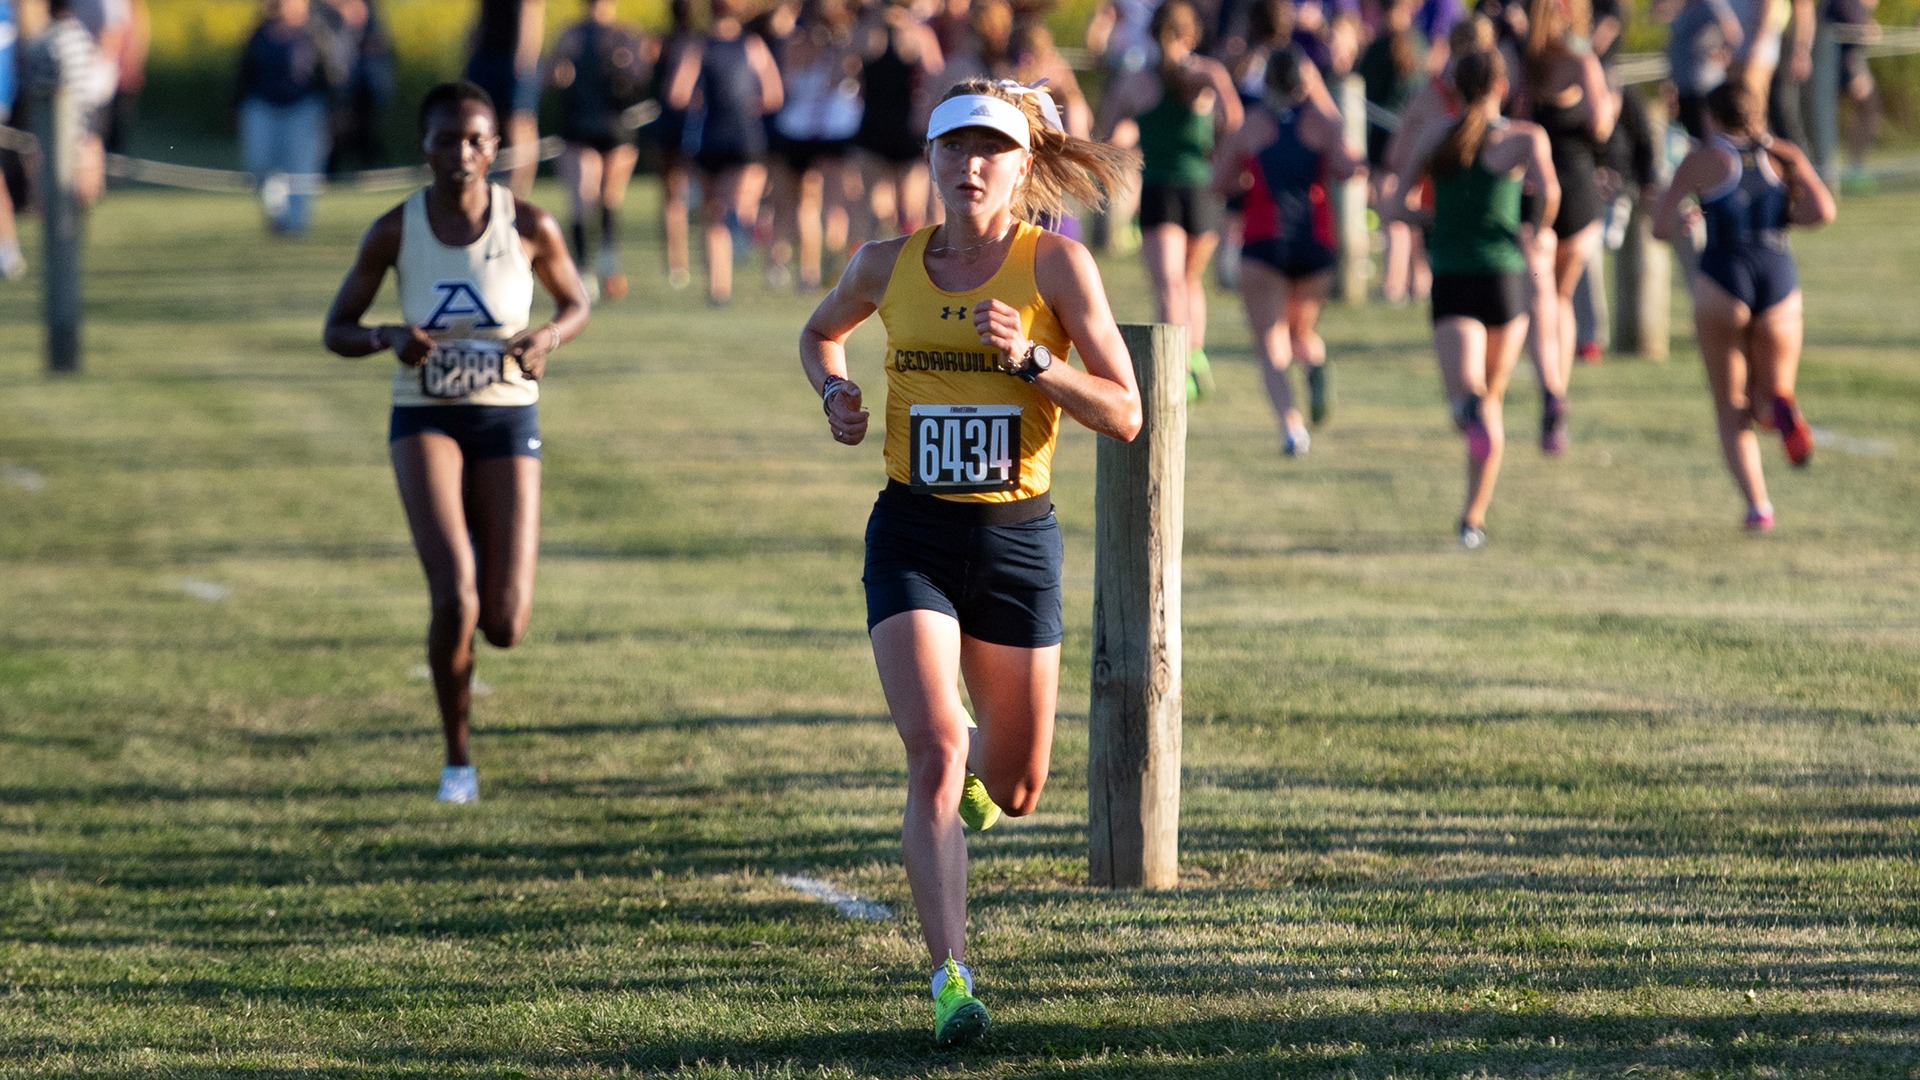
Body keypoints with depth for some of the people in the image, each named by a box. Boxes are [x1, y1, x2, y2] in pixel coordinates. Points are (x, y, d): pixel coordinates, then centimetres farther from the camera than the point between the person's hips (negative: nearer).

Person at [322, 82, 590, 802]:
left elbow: (577, 305, 9)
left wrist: (547, 338, -14)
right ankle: (457, 759, -1)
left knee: (505, 628, -4)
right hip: (425, 421, -1)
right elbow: (337, 331, 2)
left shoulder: (529, 225, -7)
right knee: (455, 597, -22)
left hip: (507, 423, 1)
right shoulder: (395, 231, -6)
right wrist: (389, 337, -20)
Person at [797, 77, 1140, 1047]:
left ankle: (970, 770, 50)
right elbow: (820, 333, 24)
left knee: (1015, 790, 12)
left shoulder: (1056, 263, -5)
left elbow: (1124, 415, -8)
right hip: (912, 533, 0)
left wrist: (1030, 359, -22)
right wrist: (836, 394, 3)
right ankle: (951, 979, -18)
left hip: (1016, 538, 0)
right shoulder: (888, 266, 2)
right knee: (934, 755, -19)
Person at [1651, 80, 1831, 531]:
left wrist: (1684, 220, 22)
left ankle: (1758, 506, -11)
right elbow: (1823, 211, -4)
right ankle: (1780, 409, -21)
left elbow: (1661, 228, 1)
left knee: (1731, 407, 8)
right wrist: (1779, 217, 13)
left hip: (1722, 280, -2)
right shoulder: (1785, 156, 10)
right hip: (1779, 281, 2)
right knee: (1770, 391, 18)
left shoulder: (1701, 160, 4)